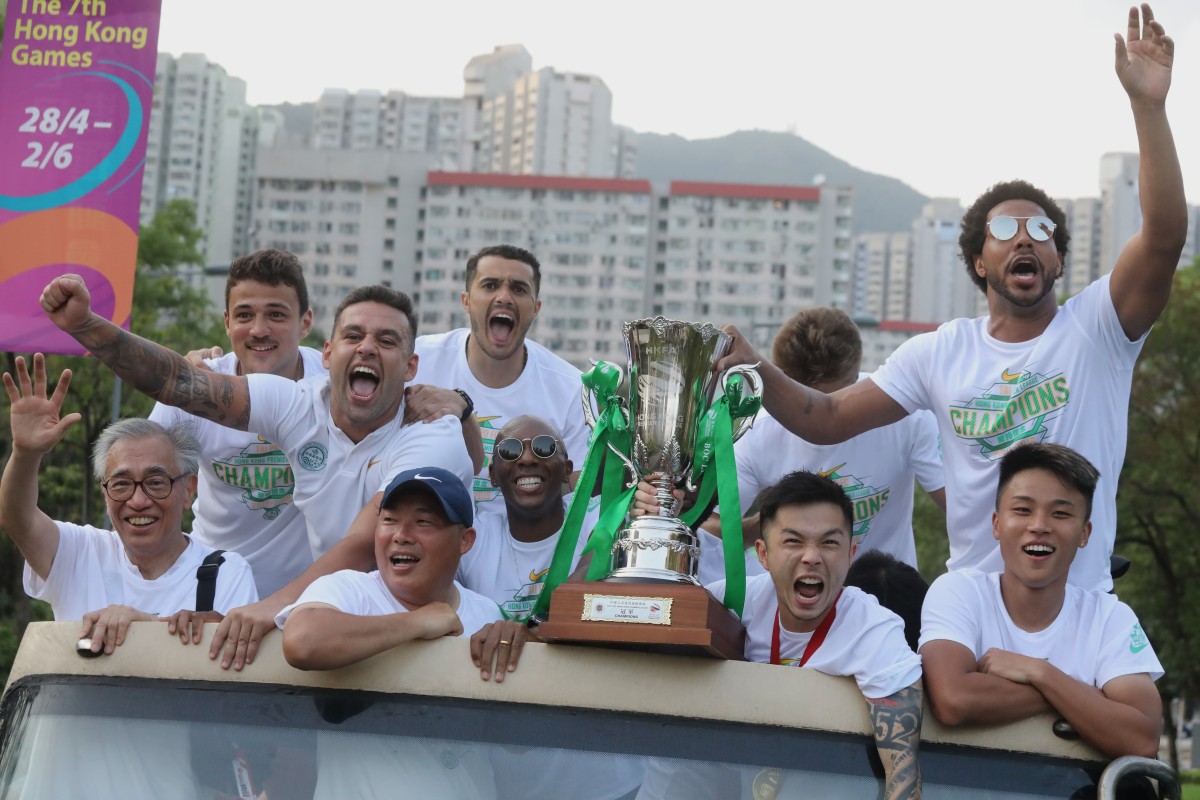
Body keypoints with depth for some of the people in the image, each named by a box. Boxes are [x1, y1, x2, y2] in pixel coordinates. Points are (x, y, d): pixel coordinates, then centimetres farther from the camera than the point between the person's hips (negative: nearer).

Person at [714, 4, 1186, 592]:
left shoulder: (1093, 330, -3)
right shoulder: (941, 353, 7)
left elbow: (1165, 235, -19)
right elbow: (827, 420, 8)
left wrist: (1148, 105, -26)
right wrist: (756, 374, -10)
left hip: (1081, 605, -3)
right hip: (970, 602, 3)